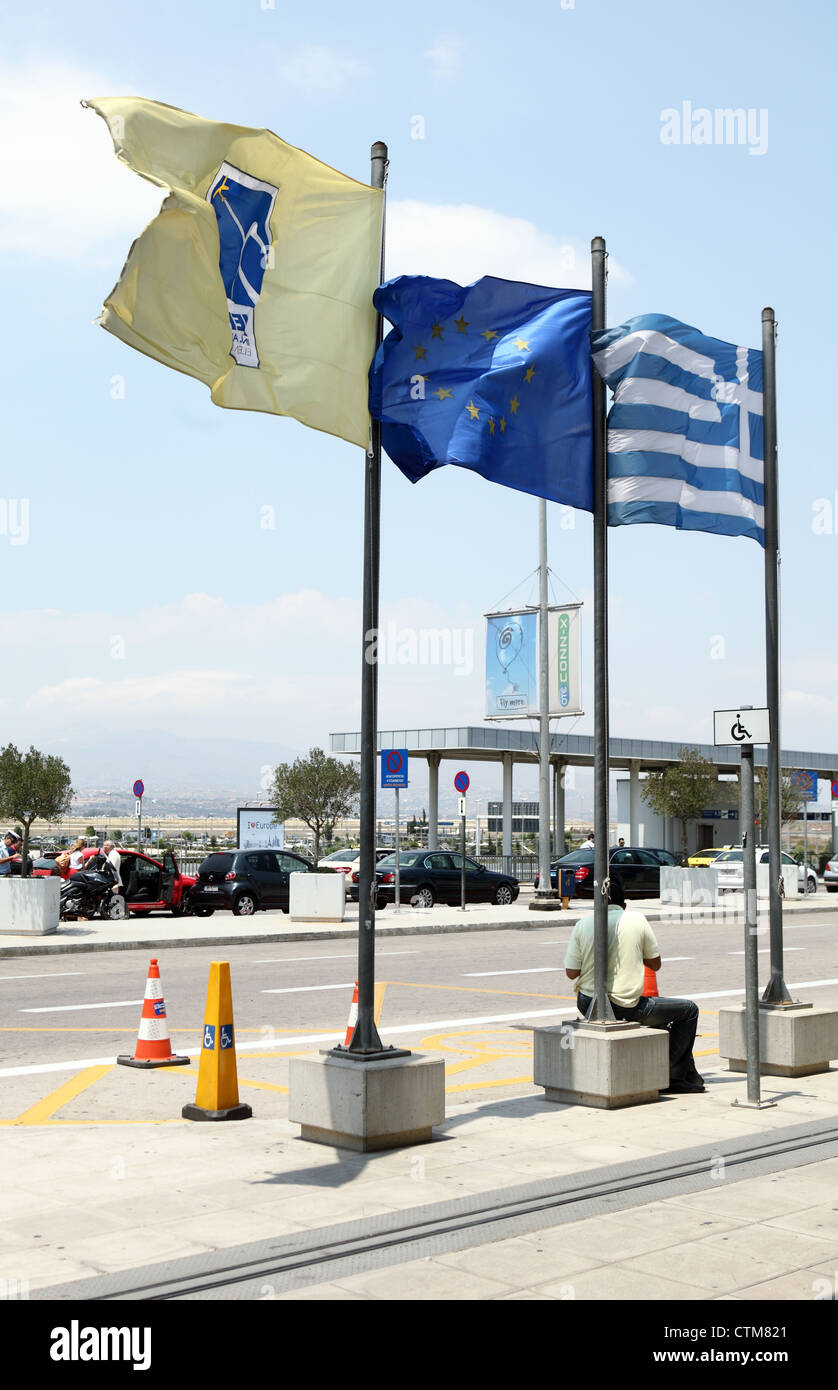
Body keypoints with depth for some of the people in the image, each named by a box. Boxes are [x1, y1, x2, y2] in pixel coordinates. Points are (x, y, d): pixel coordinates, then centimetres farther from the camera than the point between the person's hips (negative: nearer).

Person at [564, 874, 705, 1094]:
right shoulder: (637, 920, -5)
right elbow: (655, 964, 5)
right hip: (625, 1007, -5)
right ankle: (672, 1077, 10)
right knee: (689, 1010, 13)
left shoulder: (582, 924, 0)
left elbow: (571, 972, 0)